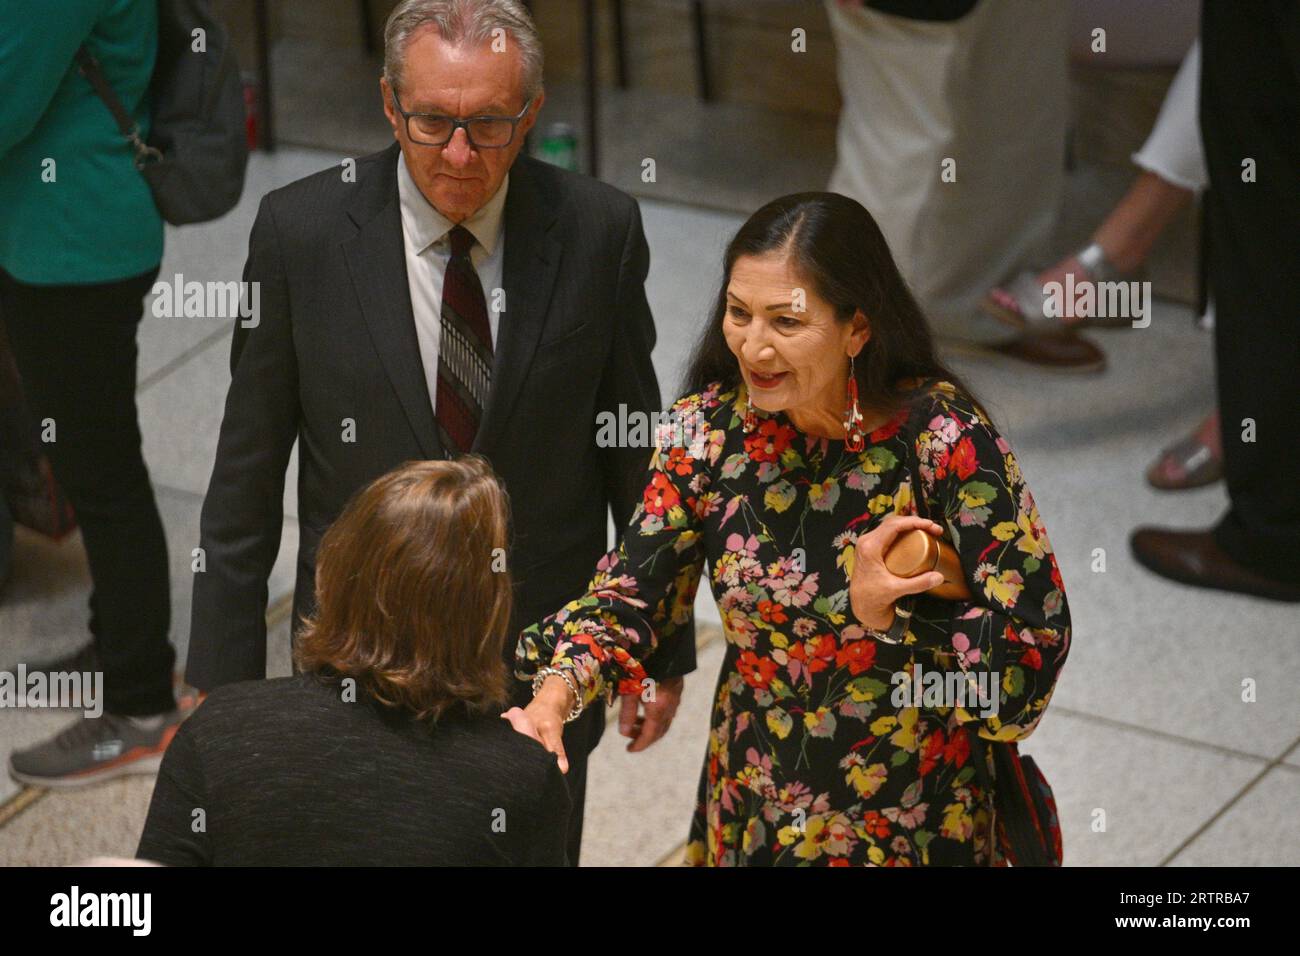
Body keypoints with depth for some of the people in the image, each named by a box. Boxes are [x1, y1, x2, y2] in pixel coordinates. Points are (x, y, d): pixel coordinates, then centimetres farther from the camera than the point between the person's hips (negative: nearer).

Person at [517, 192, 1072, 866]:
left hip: (911, 830, -4)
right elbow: (630, 594, -6)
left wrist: (883, 615, -31)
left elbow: (1032, 649, -21)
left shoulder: (943, 440, -22)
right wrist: (555, 692, -23)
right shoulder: (711, 427, -10)